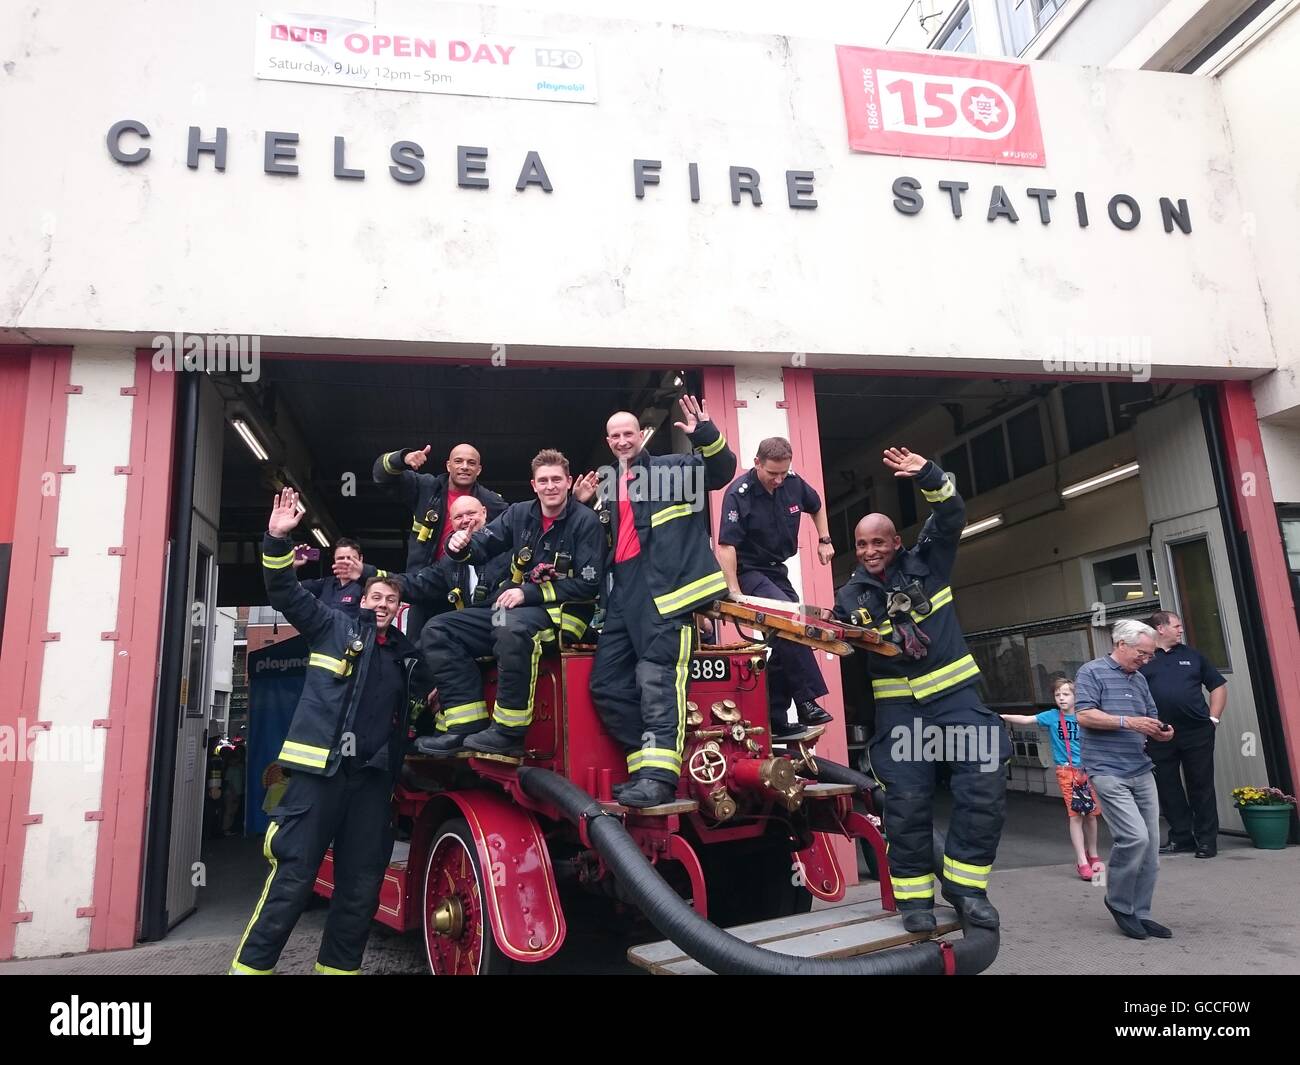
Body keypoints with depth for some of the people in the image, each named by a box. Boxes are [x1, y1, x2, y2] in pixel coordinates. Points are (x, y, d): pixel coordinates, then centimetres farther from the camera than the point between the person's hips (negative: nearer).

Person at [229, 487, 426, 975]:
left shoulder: (406, 653, 18)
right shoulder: (335, 626, 9)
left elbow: (432, 692, 28)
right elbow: (285, 592, 1)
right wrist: (278, 540, -12)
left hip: (373, 774, 4)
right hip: (322, 766, -4)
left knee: (361, 883, 9)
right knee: (293, 877, -5)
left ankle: (339, 965, 23)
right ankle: (250, 965, 7)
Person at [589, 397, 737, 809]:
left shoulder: (672, 468, 7)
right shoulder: (609, 487, 26)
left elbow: (722, 470, -8)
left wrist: (706, 435, -23)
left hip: (665, 586, -7)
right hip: (625, 592, 8)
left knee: (657, 675, -19)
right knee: (607, 683, 3)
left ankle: (660, 774, -21)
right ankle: (646, 764, 7)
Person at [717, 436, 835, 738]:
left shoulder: (794, 483, -3)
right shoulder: (739, 494, -20)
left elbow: (816, 506, 20)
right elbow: (727, 545, -24)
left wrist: (824, 540, 12)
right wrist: (734, 591, -29)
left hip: (777, 570, 7)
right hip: (749, 571, -7)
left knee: (785, 640, 4)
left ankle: (776, 720, 13)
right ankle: (807, 702, -21)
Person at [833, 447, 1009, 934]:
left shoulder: (925, 563, 3)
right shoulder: (851, 596, 6)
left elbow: (951, 516, -9)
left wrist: (928, 476, -25)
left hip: (955, 692, 0)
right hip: (897, 704, 0)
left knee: (985, 783, -12)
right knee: (907, 800, -4)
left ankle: (965, 883, 3)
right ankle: (914, 895, 11)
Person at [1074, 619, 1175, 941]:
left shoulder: (1140, 679, 18)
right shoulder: (1092, 672, -4)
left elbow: (1150, 720, 23)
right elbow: (1084, 715, -13)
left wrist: (1160, 731, 0)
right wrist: (1129, 722, -17)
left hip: (1141, 772, 7)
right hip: (1108, 772, -7)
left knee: (1150, 845, 5)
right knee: (1134, 836, -16)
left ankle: (1140, 913, 18)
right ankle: (1118, 902, 5)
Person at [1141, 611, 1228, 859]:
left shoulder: (1192, 656, 12)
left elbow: (1218, 685, 16)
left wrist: (1213, 718, 6)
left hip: (1197, 733, 1)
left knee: (1202, 787, 4)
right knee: (1167, 789, 5)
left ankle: (1206, 840, 15)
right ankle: (1181, 837, 18)